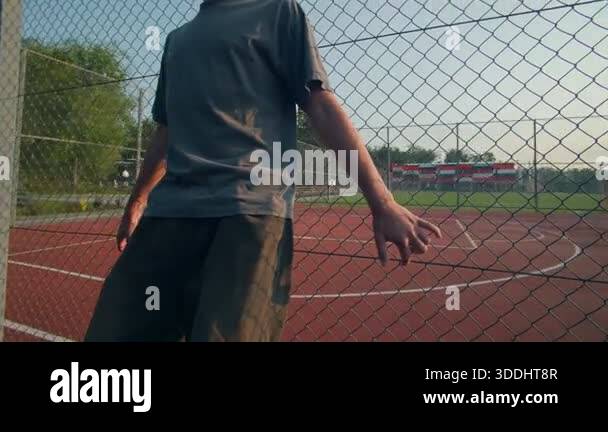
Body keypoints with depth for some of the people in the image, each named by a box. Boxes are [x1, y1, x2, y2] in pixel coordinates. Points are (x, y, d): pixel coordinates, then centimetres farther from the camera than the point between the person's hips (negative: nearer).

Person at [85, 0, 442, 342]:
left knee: (224, 333, -16)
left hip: (253, 209, -5)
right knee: (112, 332, 1)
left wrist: (382, 203, -8)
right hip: (166, 213, 6)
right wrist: (137, 202, 33)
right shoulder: (177, 39, 28)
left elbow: (322, 107, 1)